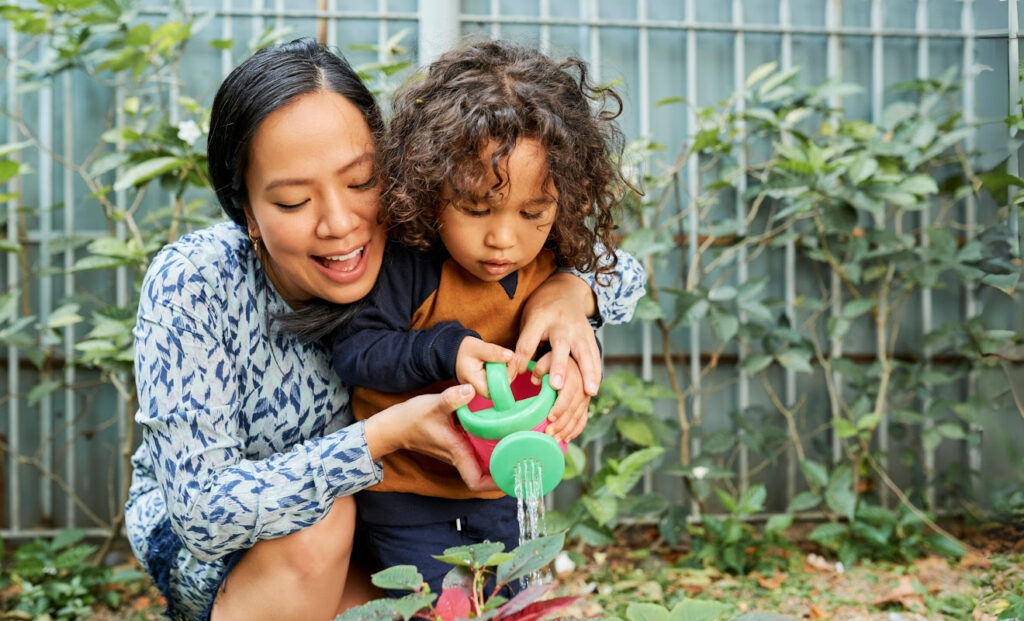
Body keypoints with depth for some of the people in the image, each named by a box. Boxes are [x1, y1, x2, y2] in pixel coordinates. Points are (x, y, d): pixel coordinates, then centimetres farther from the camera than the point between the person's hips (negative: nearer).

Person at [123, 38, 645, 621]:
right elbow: (204, 510, -34)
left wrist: (567, 290, -36)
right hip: (201, 549, -3)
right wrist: (387, 434, -43)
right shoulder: (193, 284, -31)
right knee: (318, 526, -33)